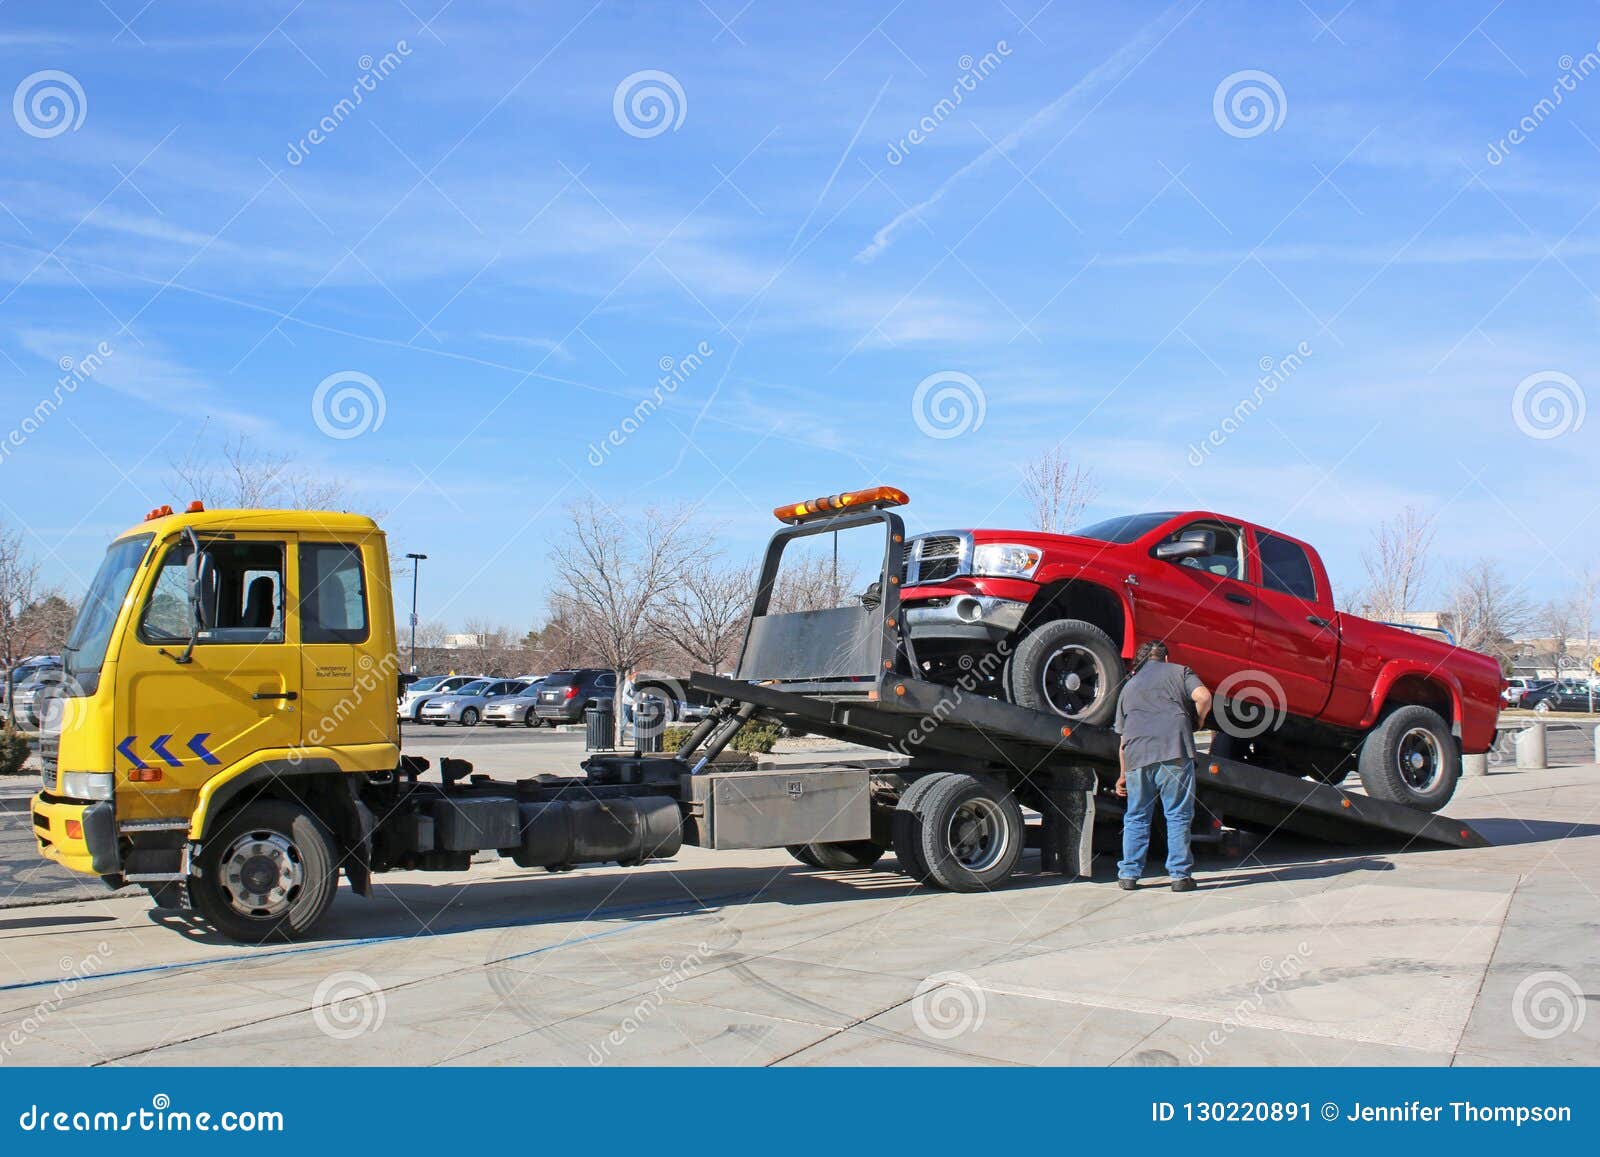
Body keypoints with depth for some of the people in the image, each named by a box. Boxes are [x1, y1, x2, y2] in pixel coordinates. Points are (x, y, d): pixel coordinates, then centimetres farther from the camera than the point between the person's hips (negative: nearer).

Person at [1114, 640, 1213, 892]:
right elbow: (1203, 697, -2)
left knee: (1136, 817, 13)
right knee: (1178, 816, 3)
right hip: (1174, 750, -3)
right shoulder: (1179, 672, 17)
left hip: (1136, 756, 3)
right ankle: (1180, 875, 3)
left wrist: (1124, 774, 34)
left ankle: (1128, 875, 13)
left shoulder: (1129, 685, 27)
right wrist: (1198, 721, 17)